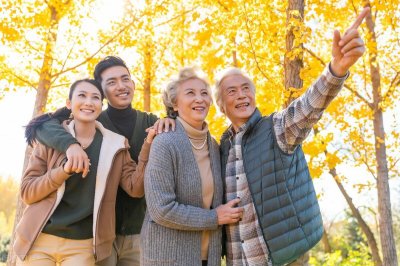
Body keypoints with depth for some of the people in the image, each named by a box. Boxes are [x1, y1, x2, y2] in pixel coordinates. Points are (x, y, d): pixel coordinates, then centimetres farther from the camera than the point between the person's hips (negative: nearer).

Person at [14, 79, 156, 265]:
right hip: (38, 240, 0)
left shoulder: (115, 145, 1)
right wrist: (64, 170, -20)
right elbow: (27, 192, -5)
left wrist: (148, 145, -16)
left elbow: (135, 188, -7)